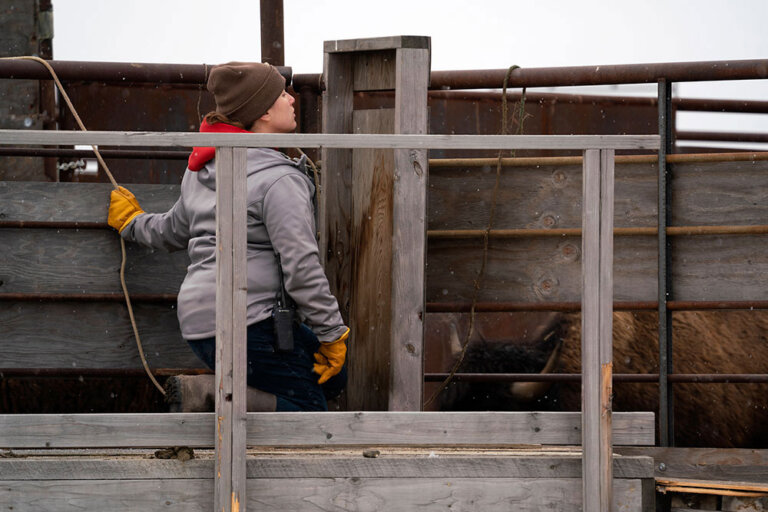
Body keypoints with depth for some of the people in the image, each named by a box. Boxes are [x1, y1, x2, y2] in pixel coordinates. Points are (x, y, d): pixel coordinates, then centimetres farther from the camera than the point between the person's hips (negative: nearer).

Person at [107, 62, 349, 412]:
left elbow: (174, 231, 30)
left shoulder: (202, 171, 14)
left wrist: (133, 224, 52)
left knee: (335, 375, 14)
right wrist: (332, 334, -10)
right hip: (246, 322, -9)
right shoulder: (279, 180, -12)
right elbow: (301, 267, -17)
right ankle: (209, 396, -19)